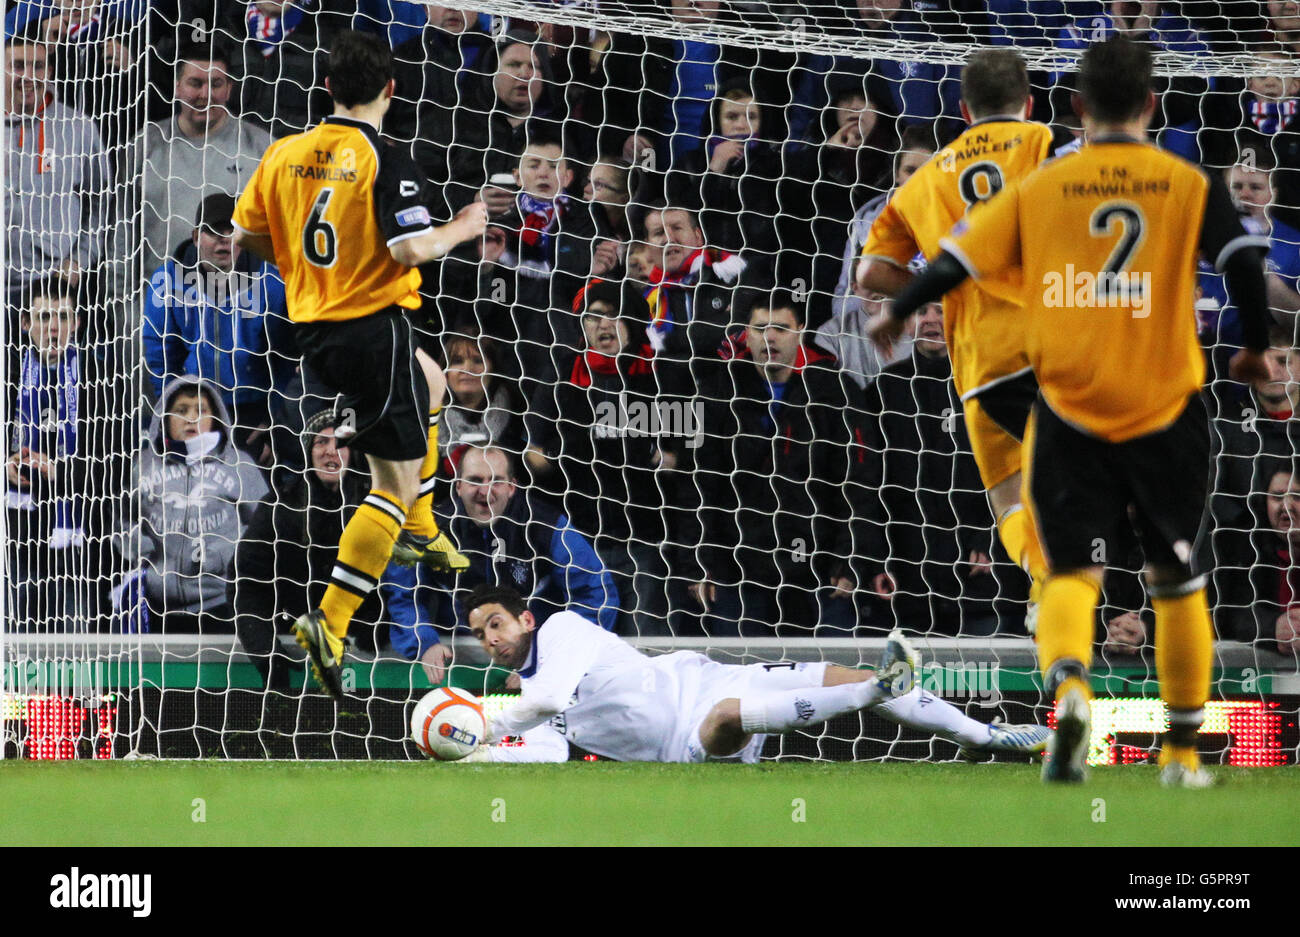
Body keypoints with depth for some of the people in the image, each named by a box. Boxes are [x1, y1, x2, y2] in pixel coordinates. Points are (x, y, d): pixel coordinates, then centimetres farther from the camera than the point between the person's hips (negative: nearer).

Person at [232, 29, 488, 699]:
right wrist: (462, 229, -6)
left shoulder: (284, 154, 2)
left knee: (429, 385, 36)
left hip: (312, 328, 8)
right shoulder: (386, 163, -17)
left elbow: (246, 235, 8)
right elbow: (410, 248, -25)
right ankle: (330, 622, -13)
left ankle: (419, 532, 39)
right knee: (394, 481, -2)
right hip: (374, 328, -8)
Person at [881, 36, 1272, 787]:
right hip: (1166, 410, 0)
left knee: (1072, 573, -2)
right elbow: (1244, 260, -8)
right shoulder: (1191, 186, 0)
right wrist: (1256, 348, 9)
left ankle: (1070, 689, -33)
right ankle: (1184, 748, 20)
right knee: (1178, 578, 15)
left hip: (1069, 409, 0)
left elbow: (961, 259, 5)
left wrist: (896, 315, 21)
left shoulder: (1040, 189, 2)